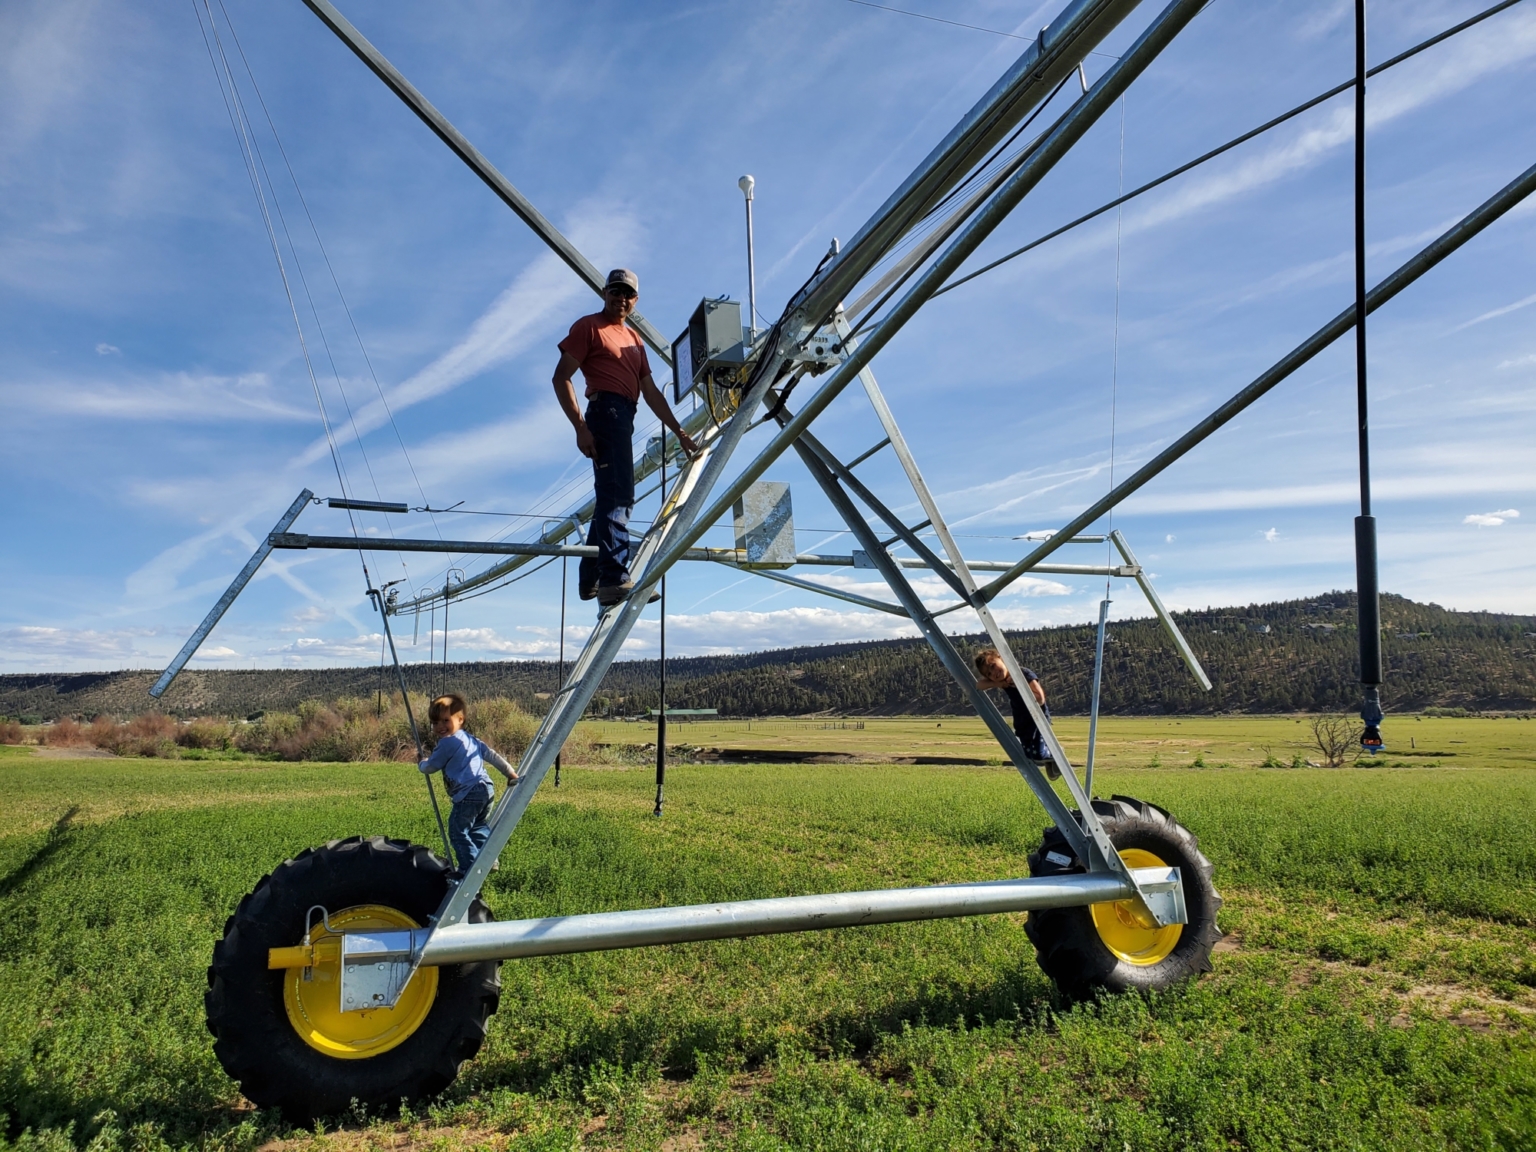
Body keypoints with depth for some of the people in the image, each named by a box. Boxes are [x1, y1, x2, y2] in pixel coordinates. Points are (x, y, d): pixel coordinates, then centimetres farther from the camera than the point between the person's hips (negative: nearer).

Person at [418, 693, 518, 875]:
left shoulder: (446, 744, -5)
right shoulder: (471, 739, 20)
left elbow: (430, 767, 4)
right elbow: (492, 755, 21)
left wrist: (421, 764, 28)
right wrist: (510, 773, 26)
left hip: (468, 795, -9)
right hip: (486, 789, 9)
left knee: (458, 831, -3)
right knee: (479, 828, 23)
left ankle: (470, 869, -5)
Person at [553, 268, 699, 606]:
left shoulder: (634, 338, 25)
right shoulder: (589, 326, 3)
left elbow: (651, 392, 22)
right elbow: (561, 378, -6)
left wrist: (679, 431, 15)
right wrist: (580, 427, -17)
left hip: (624, 420, 9)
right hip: (606, 411, -9)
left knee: (612, 496, 11)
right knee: (617, 495, -19)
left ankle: (591, 579, 19)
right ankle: (614, 579, -25)